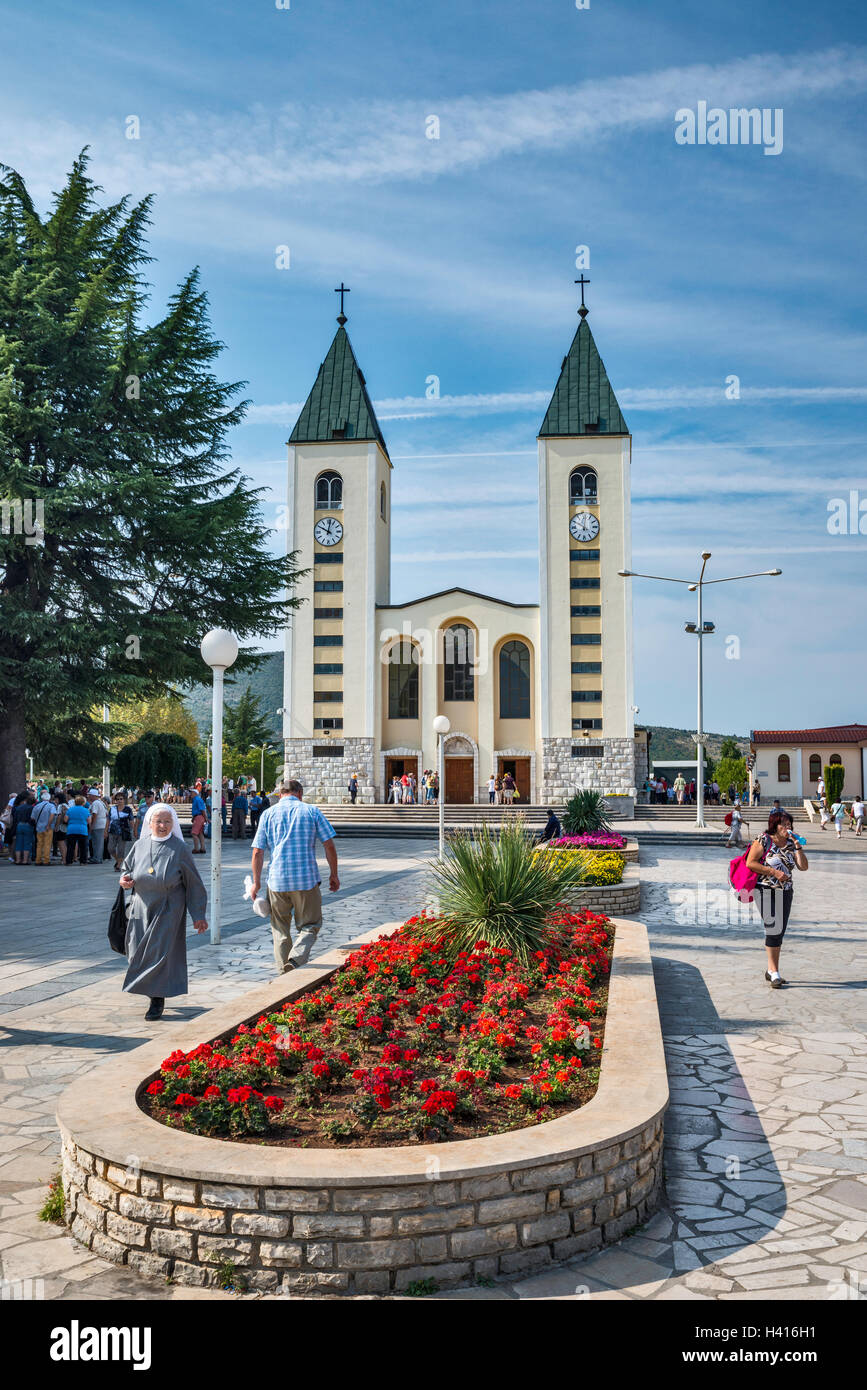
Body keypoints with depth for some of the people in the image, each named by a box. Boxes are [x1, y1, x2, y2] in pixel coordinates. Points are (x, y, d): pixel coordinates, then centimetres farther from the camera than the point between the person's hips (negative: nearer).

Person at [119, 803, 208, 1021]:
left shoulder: (179, 849, -5)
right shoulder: (139, 846, 4)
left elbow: (193, 883, -2)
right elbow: (127, 867, 18)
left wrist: (198, 915, -3)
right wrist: (124, 879, -7)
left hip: (168, 910, -4)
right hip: (142, 908, 4)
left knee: (160, 952, -6)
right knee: (138, 952, 7)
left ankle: (158, 999, 7)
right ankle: (154, 990, 32)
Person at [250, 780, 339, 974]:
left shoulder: (268, 814, 6)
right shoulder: (312, 811, 3)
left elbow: (257, 852, 3)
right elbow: (329, 846, 1)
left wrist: (256, 882, 11)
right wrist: (333, 875, 11)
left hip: (277, 880, 2)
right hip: (307, 879, -1)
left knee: (280, 929, 15)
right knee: (310, 926, 9)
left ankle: (284, 973, 16)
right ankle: (295, 959, -15)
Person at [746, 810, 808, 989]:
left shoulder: (790, 843, 9)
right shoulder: (763, 841, -6)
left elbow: (804, 867, 4)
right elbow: (750, 863, -12)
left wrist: (798, 847, -7)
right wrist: (773, 871, -15)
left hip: (785, 893, 6)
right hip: (766, 892, -6)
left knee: (779, 932, 9)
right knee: (773, 929, -10)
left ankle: (771, 970, 20)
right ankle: (774, 972, -4)